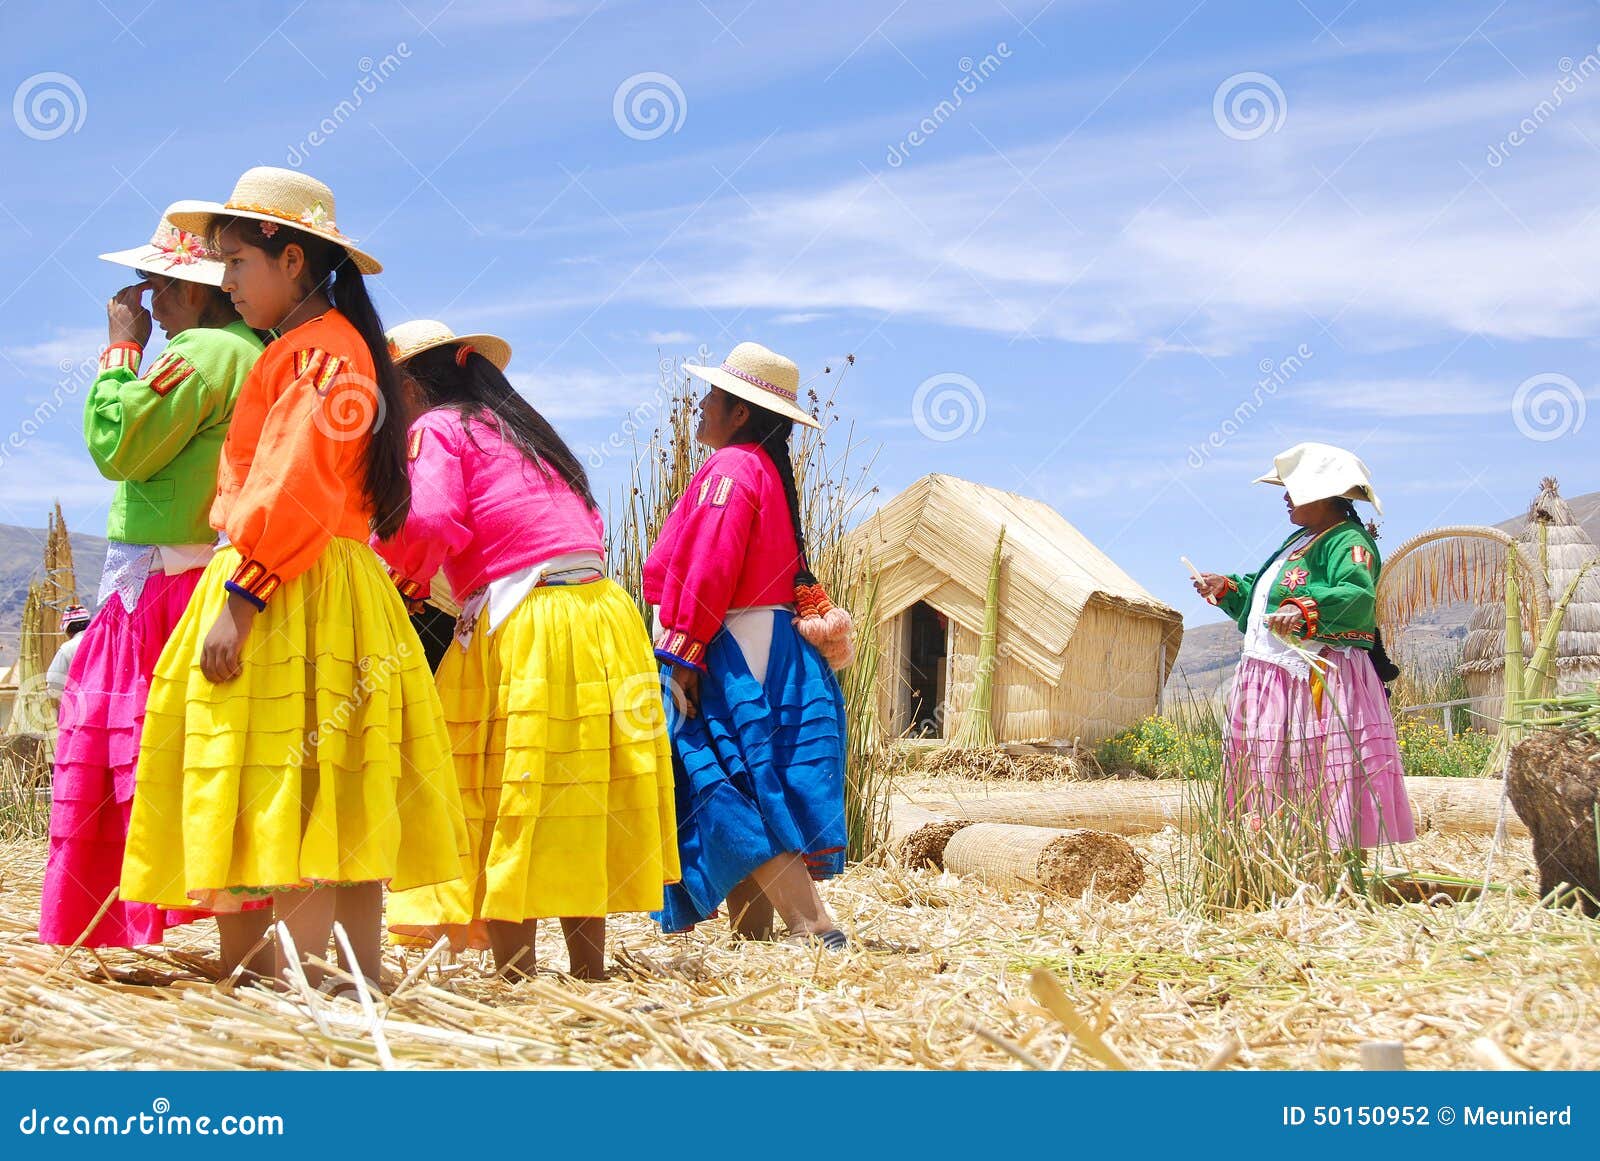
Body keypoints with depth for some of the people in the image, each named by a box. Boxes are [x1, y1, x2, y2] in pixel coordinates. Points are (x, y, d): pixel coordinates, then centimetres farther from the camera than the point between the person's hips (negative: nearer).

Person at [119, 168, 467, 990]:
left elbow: (293, 491, -19)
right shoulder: (308, 349, 21)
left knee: (296, 794, -11)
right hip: (311, 591, 10)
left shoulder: (319, 351, -10)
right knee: (340, 805, 10)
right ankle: (360, 981, 15)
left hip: (296, 597, -10)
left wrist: (239, 597, -21)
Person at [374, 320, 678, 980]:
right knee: (580, 802, 13)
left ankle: (516, 982, -2)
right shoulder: (522, 426, 23)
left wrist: (402, 577, 3)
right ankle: (590, 975, 17)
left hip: (521, 630, -8)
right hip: (603, 613, 8)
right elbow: (588, 522, 23)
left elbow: (428, 523, -15)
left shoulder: (437, 428, 1)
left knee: (508, 810, -2)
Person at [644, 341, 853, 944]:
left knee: (729, 795, -11)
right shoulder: (768, 471, 19)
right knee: (735, 793, 12)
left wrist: (682, 653, -21)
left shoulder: (730, 467, -11)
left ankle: (816, 930, -15)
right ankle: (751, 932, 15)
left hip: (732, 648, -10)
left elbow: (710, 568, -20)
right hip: (771, 647, 10)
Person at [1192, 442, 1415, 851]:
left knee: (1321, 782, -12)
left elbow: (1359, 599, -27)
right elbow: (1266, 603, 33)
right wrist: (1228, 589, 22)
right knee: (1267, 778, 5)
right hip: (1273, 679, 10)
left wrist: (1303, 612, -38)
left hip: (1319, 682, -10)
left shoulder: (1348, 542, -9)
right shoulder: (1299, 541, 23)